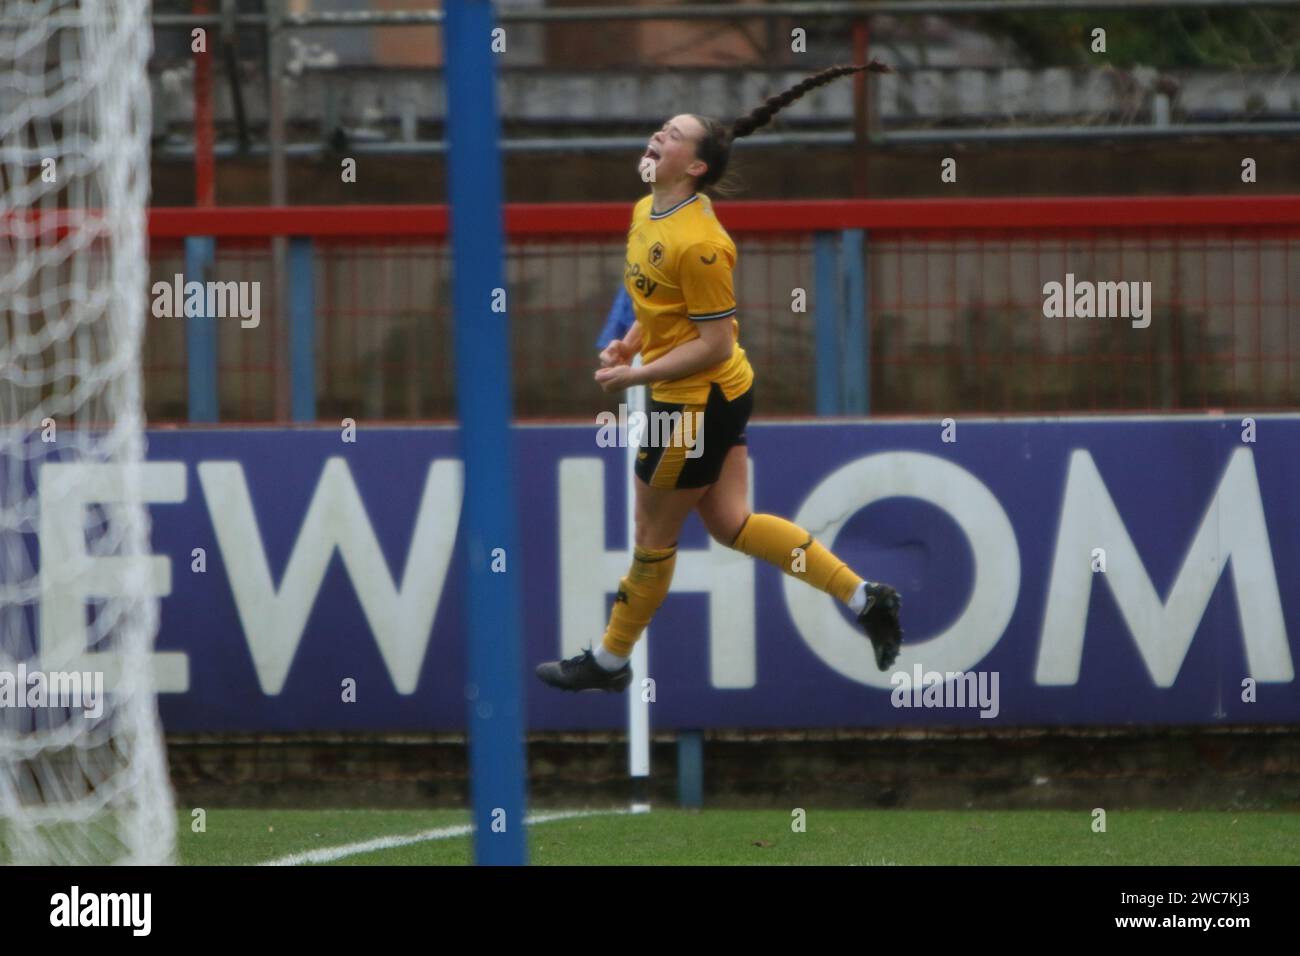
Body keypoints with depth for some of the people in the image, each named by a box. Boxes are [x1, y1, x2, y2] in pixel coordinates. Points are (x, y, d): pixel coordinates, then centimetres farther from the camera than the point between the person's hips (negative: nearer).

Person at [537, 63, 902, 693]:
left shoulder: (697, 243, -26)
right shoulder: (645, 214, 4)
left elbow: (714, 343, -23)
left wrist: (636, 375, -21)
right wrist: (632, 341, 5)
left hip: (698, 403, -10)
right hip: (719, 398, 10)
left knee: (653, 536, 7)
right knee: (729, 524, 14)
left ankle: (610, 661, 24)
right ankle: (864, 598, 16)